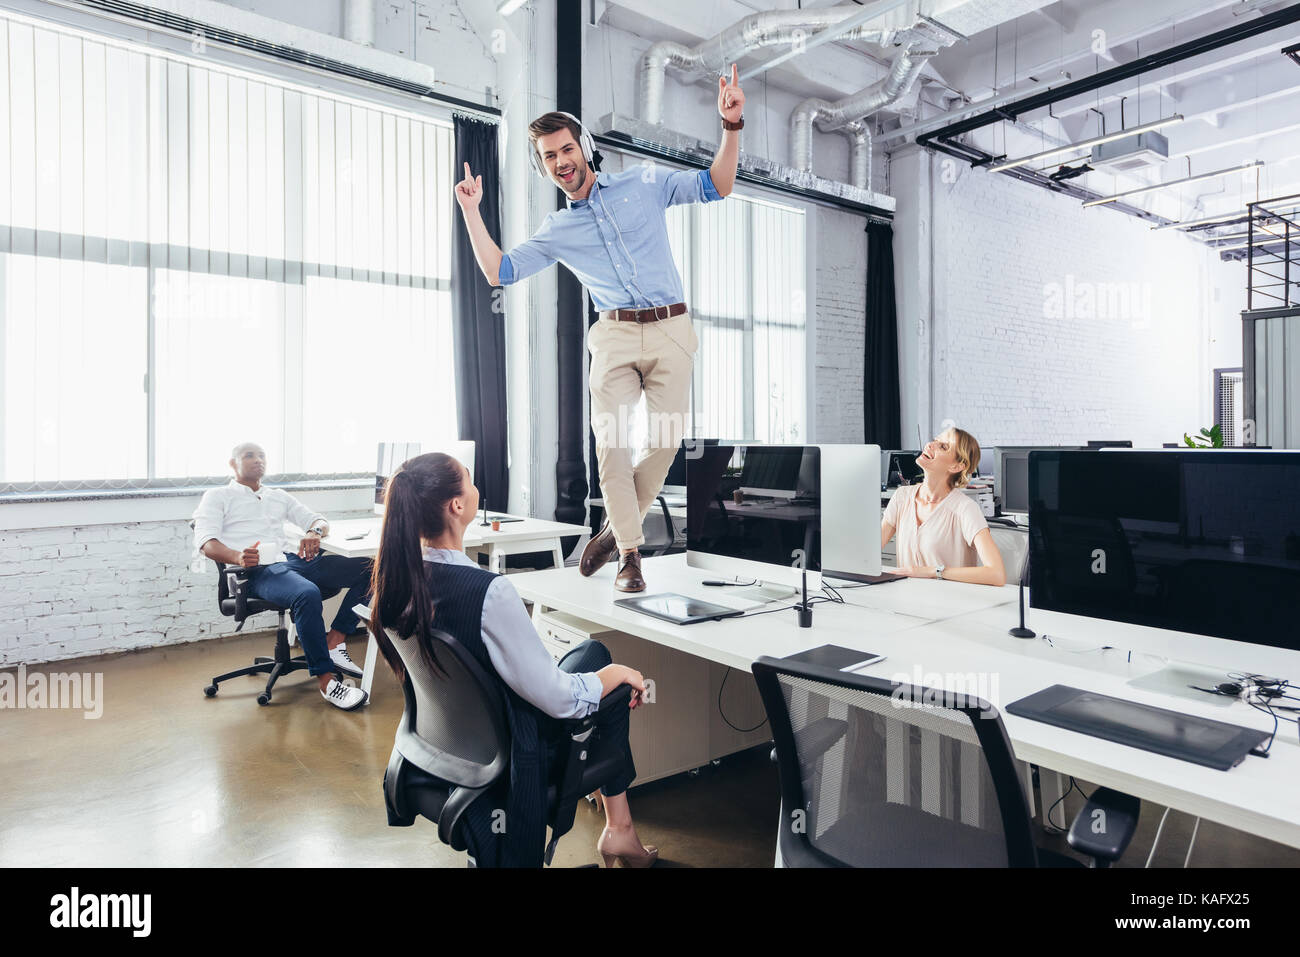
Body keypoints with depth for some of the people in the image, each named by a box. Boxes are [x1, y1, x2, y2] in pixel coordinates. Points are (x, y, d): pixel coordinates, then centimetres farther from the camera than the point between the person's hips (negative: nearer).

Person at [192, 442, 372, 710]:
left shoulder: (279, 496, 33)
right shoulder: (218, 496, 18)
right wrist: (237, 557, -23)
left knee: (370, 569, -15)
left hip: (296, 558, 6)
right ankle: (326, 679, -29)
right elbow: (206, 542, 0)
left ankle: (335, 640, -16)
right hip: (260, 568, -6)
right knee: (307, 594, -40)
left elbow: (319, 520, 27)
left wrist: (314, 532, -1)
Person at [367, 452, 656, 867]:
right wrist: (619, 673, -8)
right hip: (505, 758, -7)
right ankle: (618, 827, 29)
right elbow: (558, 699, -26)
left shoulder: (395, 578, -11)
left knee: (591, 651, 22)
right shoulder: (490, 592, -34)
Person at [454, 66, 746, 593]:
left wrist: (731, 125, -8)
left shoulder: (643, 182, 11)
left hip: (671, 331, -1)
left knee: (666, 439, -7)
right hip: (616, 336, 1)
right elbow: (499, 272, 16)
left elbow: (716, 186, 7)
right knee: (611, 438, -13)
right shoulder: (557, 230, 16)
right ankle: (629, 554, -1)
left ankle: (616, 528, 14)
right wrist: (471, 212, 10)